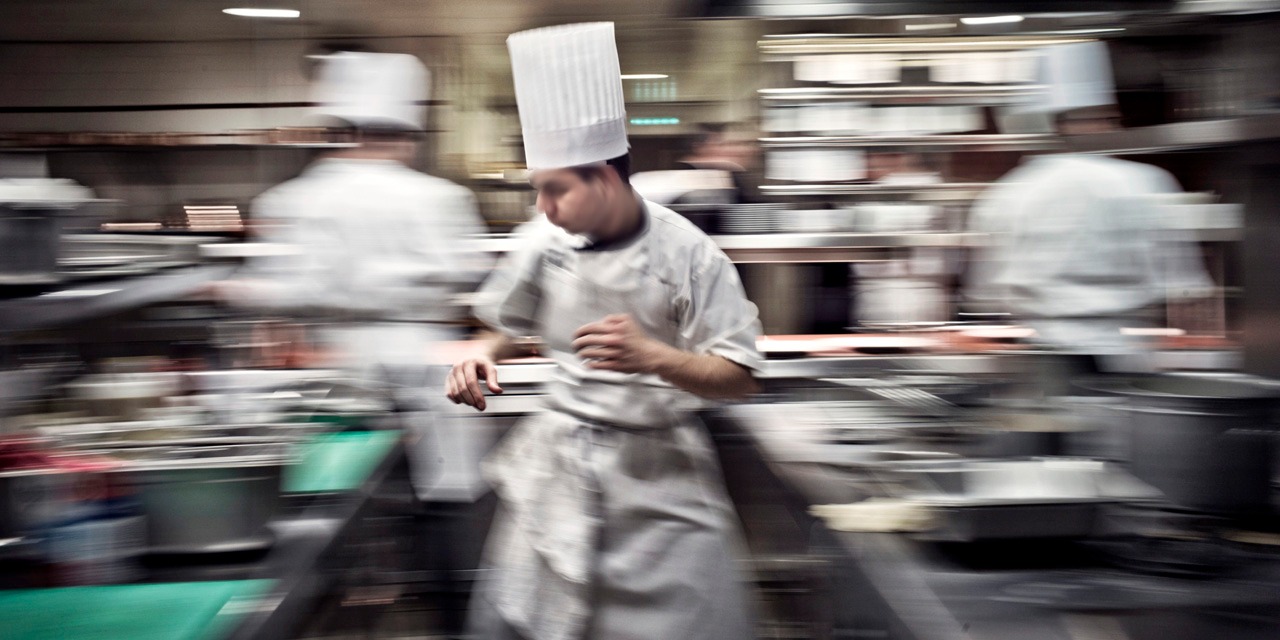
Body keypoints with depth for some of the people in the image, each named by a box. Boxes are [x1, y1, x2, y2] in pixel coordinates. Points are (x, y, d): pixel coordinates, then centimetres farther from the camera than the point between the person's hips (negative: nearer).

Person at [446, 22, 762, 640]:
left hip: (659, 471, -3)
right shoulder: (547, 239, -6)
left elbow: (738, 377, -12)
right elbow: (509, 323, 13)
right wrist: (483, 359, -9)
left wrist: (653, 357, -29)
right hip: (561, 457, 3)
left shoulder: (686, 255, -15)